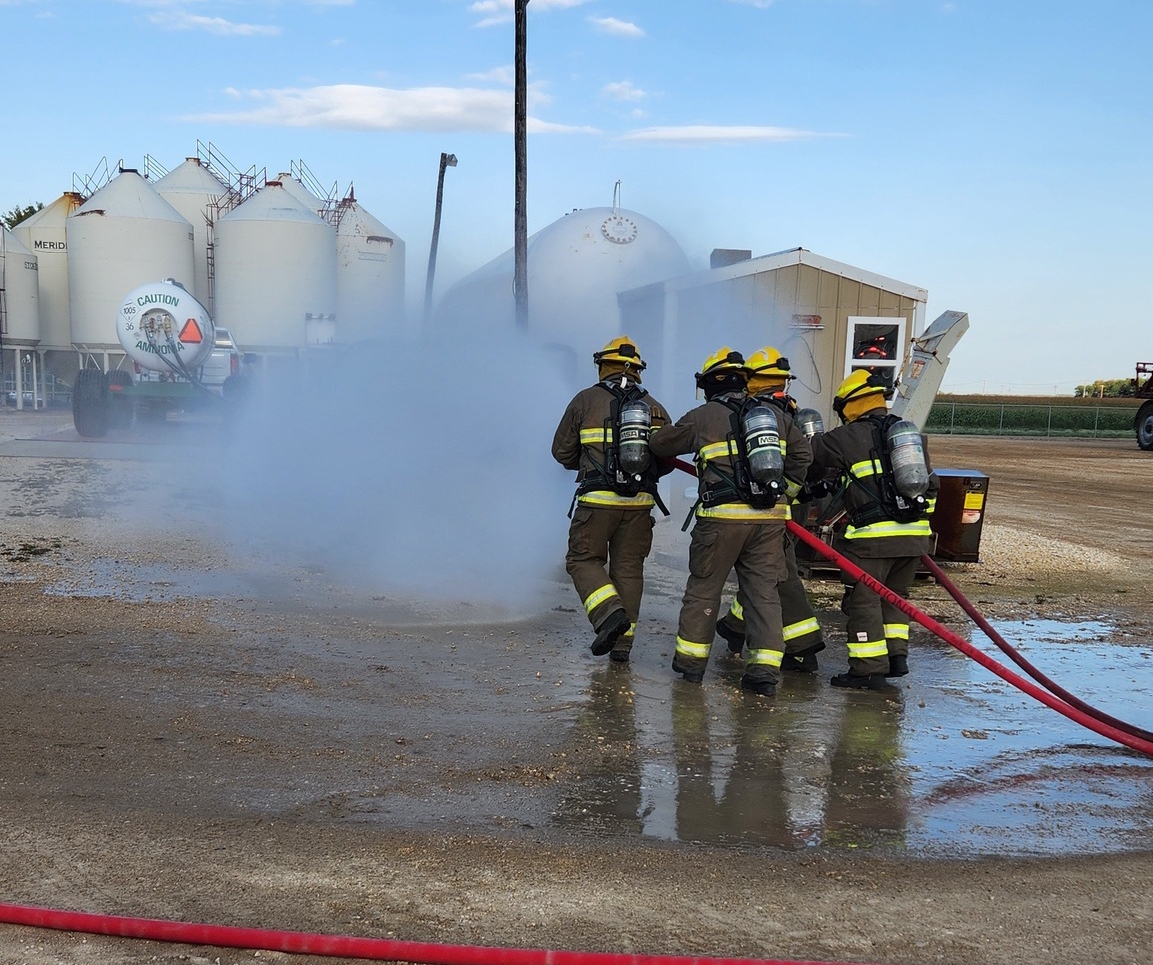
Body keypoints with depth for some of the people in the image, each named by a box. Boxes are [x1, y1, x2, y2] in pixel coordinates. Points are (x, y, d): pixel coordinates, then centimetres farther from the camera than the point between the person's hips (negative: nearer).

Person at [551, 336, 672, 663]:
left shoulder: (585, 400, 0)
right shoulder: (654, 407, 9)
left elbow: (562, 451, 6)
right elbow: (667, 459, 11)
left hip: (598, 500, -3)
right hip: (640, 501, 3)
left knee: (583, 560, 8)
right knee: (628, 568, 11)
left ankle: (611, 613, -14)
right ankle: (622, 642, 12)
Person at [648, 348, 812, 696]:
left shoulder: (702, 417, 1)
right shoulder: (776, 416, 13)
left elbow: (659, 445, 11)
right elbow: (802, 454, 14)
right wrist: (783, 492, 22)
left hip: (722, 517, -3)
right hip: (770, 517, 4)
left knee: (704, 586, 11)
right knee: (763, 590, 6)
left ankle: (691, 659, 19)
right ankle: (765, 668, 0)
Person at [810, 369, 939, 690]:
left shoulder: (849, 437, -5)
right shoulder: (912, 436, 15)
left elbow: (808, 454, 4)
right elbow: (930, 484, 21)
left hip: (873, 537, -7)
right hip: (914, 536, 7)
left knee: (863, 600, 2)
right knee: (895, 596, 21)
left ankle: (870, 670, 3)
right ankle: (897, 655, 19)